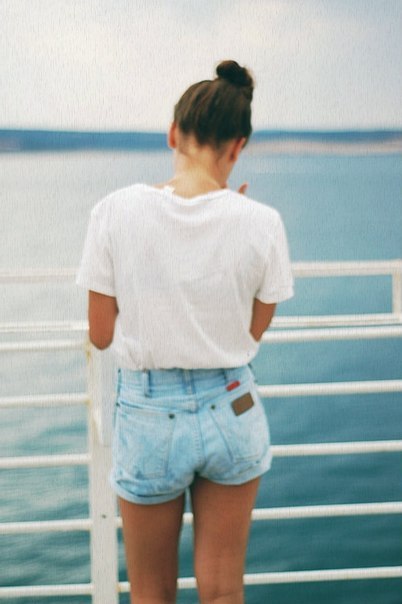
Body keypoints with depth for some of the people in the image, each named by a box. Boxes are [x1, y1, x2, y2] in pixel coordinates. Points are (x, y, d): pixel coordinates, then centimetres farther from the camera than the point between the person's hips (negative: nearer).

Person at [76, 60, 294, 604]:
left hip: (149, 416, 0)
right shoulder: (261, 222, -12)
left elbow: (101, 333, -4)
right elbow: (253, 332, 1)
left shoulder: (116, 212, -12)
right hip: (232, 413, 1)